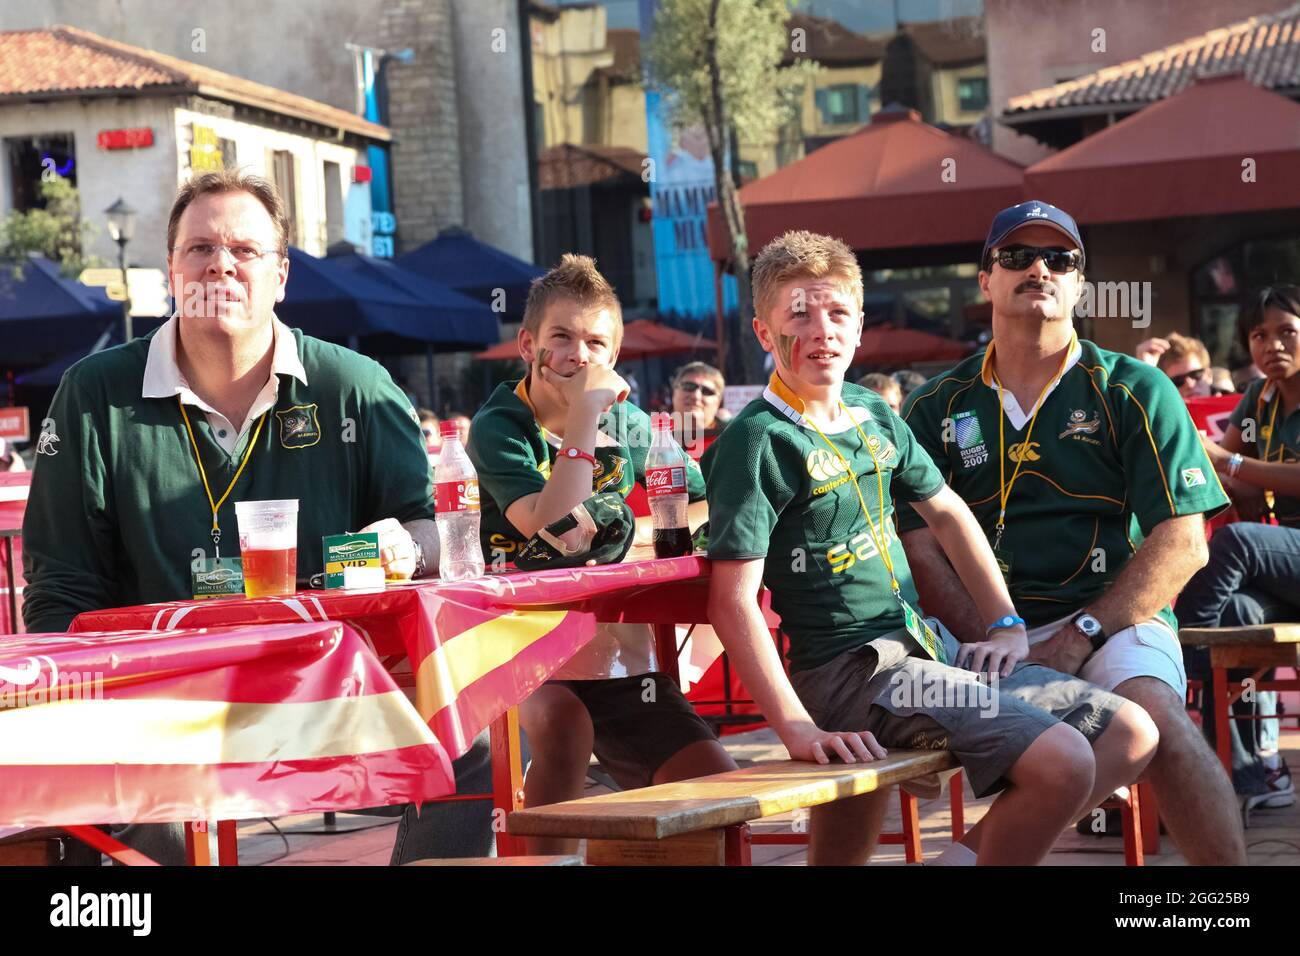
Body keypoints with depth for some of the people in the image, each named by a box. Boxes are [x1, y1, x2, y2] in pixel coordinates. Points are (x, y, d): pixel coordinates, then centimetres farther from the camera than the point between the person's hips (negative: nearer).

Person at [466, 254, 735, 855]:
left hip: (620, 652, 4)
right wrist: (584, 416, -20)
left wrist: (629, 531, -4)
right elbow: (552, 532, -23)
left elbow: (710, 506, 11)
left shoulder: (627, 424, 6)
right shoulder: (497, 428, -8)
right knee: (564, 722, -37)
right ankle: (545, 854, -20)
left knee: (717, 791, -9)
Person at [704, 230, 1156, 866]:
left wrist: (1005, 624, 15)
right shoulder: (758, 440, -12)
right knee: (1062, 762, -25)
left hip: (928, 646, 9)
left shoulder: (873, 414, 11)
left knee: (1131, 736, 5)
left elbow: (946, 512, 25)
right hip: (851, 670, -9)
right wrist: (797, 729, -26)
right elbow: (732, 602, -18)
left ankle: (972, 852, 6)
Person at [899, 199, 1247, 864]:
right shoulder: (938, 410, 15)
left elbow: (1182, 544, 1)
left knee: (1153, 713, -34)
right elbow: (922, 548, 5)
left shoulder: (1134, 391, 9)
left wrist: (1076, 639, -12)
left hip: (1112, 621, -1)